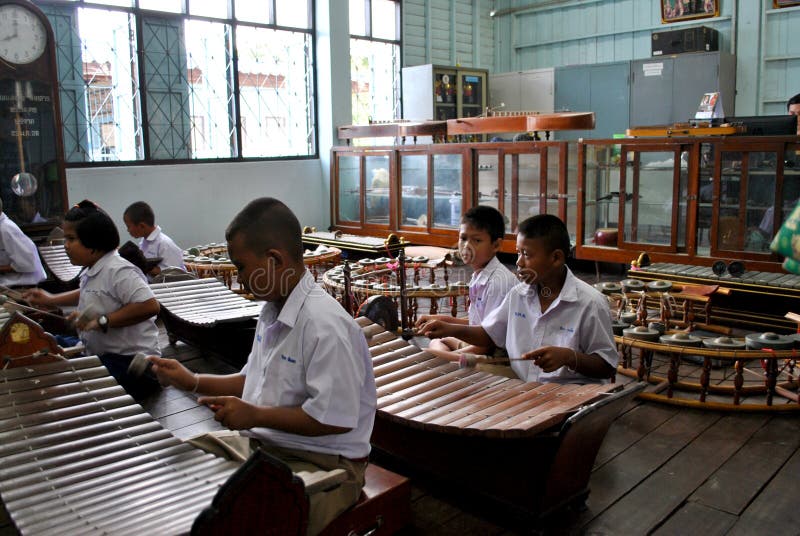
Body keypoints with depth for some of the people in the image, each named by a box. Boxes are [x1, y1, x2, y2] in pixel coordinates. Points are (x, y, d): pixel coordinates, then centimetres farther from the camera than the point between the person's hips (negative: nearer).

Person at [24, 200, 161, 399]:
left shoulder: (118, 271, -19)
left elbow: (150, 306, -30)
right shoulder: (92, 271, 12)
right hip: (99, 355, 11)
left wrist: (101, 322, -26)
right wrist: (51, 300, 25)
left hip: (129, 364, -11)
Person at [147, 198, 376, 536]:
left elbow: (336, 418, -26)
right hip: (261, 443, 9)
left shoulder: (326, 326, -25)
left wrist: (255, 415, -21)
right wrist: (193, 382, 8)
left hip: (321, 464, -9)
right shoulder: (273, 311, 6)